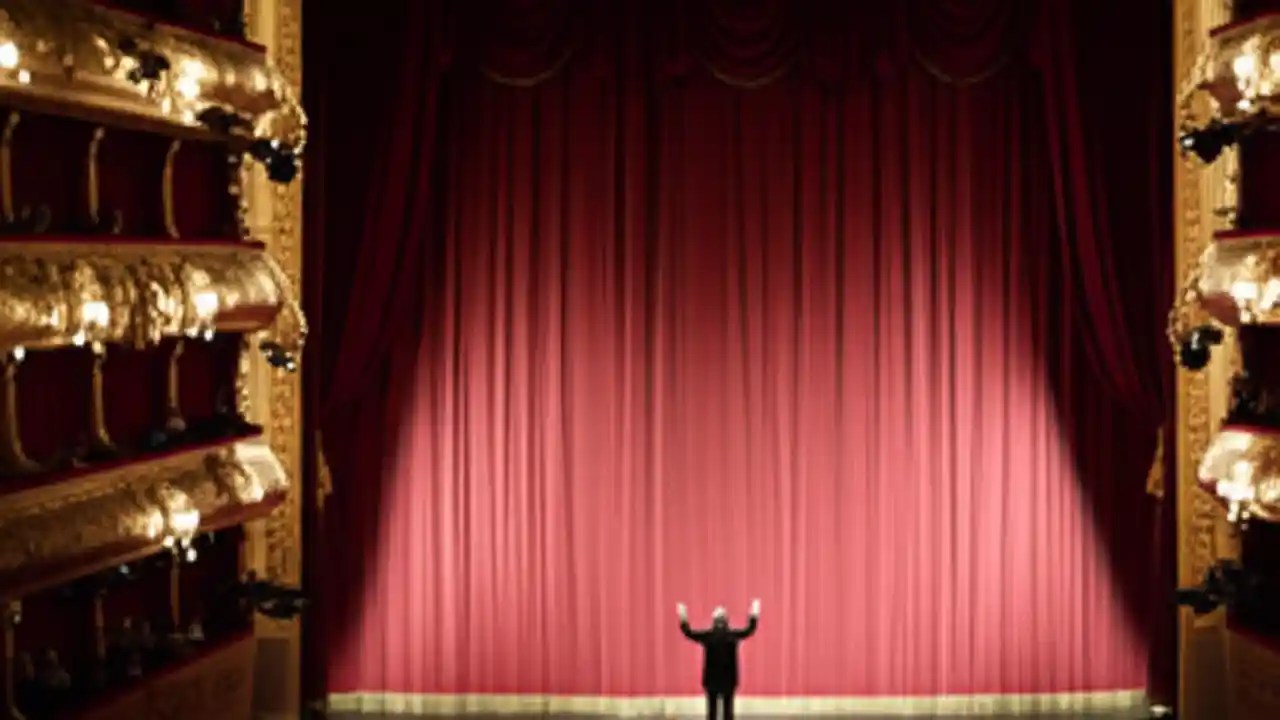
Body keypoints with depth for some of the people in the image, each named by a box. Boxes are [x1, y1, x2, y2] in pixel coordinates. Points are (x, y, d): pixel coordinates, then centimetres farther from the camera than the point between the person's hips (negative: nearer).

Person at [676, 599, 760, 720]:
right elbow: (749, 630, 9)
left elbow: (689, 633, 4)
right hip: (728, 679, 0)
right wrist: (754, 616, 21)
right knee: (728, 709, 4)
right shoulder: (733, 635, -7)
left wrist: (683, 618, 16)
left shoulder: (707, 635, -8)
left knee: (712, 709, 4)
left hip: (711, 679, 0)